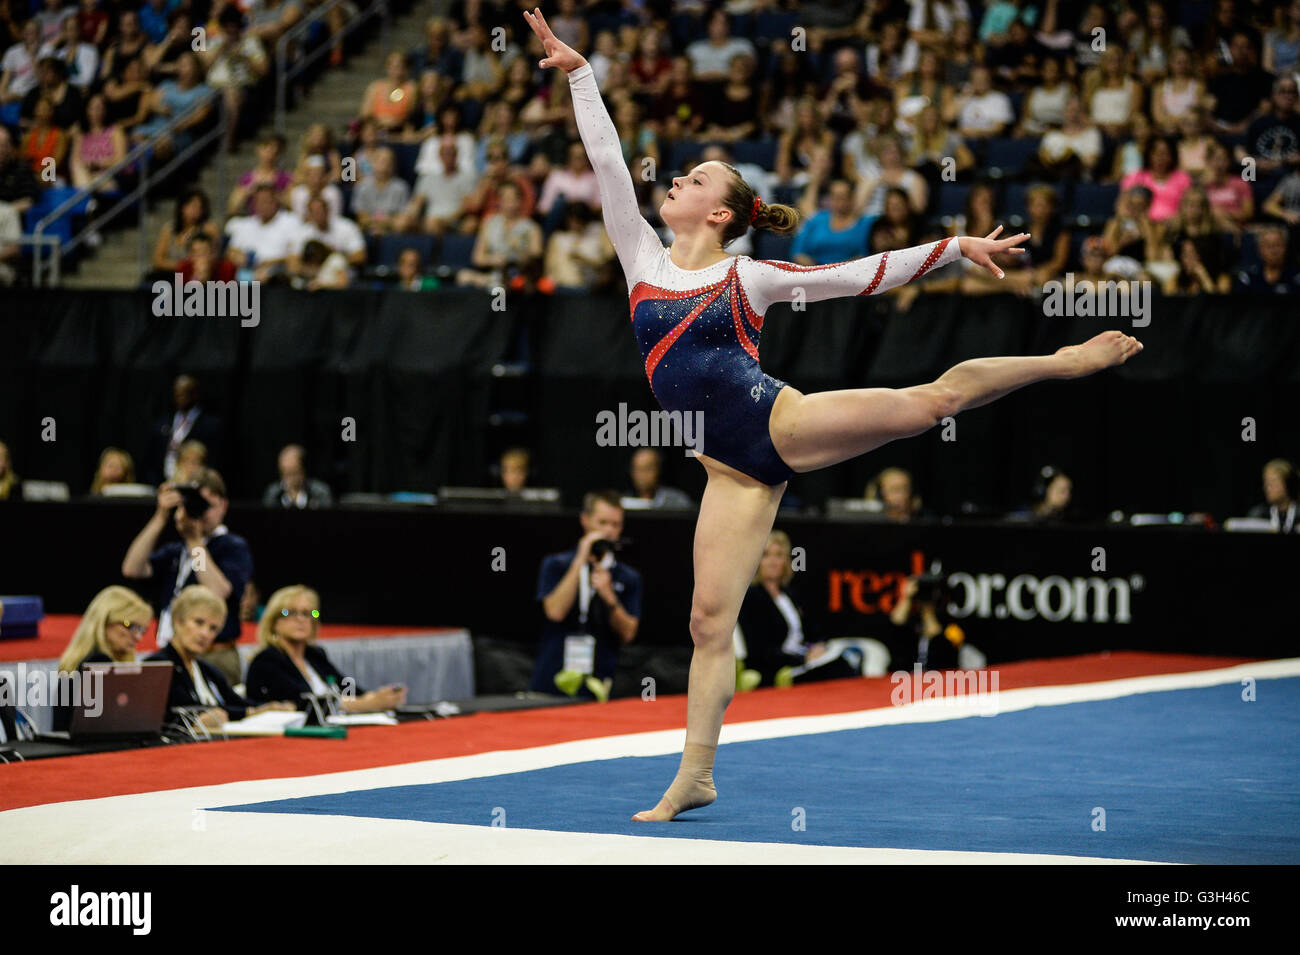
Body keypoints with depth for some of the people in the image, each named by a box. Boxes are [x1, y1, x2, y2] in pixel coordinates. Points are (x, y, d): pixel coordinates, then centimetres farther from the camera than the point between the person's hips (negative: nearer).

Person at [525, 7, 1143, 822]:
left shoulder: (747, 279, 3)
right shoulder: (643, 258, 11)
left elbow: (866, 274, 6)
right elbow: (607, 161, 9)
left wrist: (954, 246, 3)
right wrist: (578, 74, 7)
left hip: (780, 424, -2)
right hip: (733, 468, 3)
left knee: (933, 398, -15)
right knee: (710, 617, -1)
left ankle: (1071, 359, -1)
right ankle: (695, 777, 2)